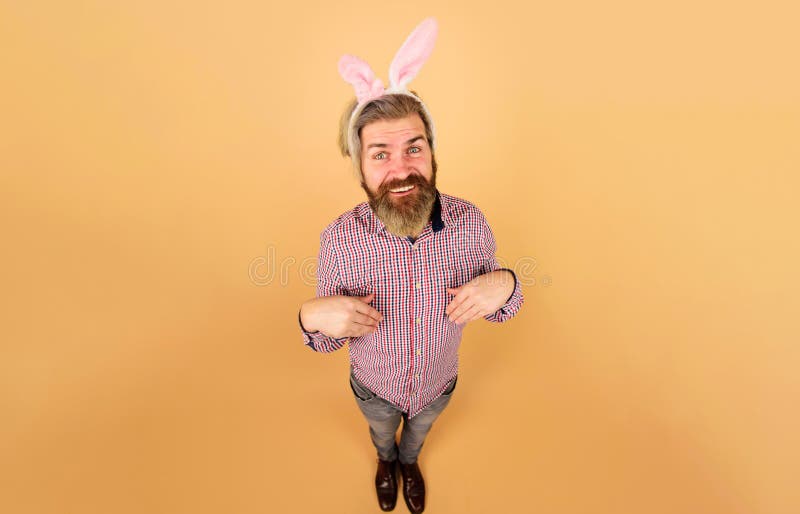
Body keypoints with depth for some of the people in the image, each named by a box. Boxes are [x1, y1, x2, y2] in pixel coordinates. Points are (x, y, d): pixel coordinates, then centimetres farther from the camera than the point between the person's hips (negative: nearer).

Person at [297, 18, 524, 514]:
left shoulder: (471, 222, -27)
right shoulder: (339, 239, -30)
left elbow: (497, 308, -10)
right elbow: (328, 340, -15)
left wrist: (504, 284, -34)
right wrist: (313, 317, -39)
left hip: (439, 384, 1)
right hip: (375, 387, -1)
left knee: (418, 431, 36)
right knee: (382, 434, 35)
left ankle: (409, 463, 73)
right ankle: (387, 462, 73)